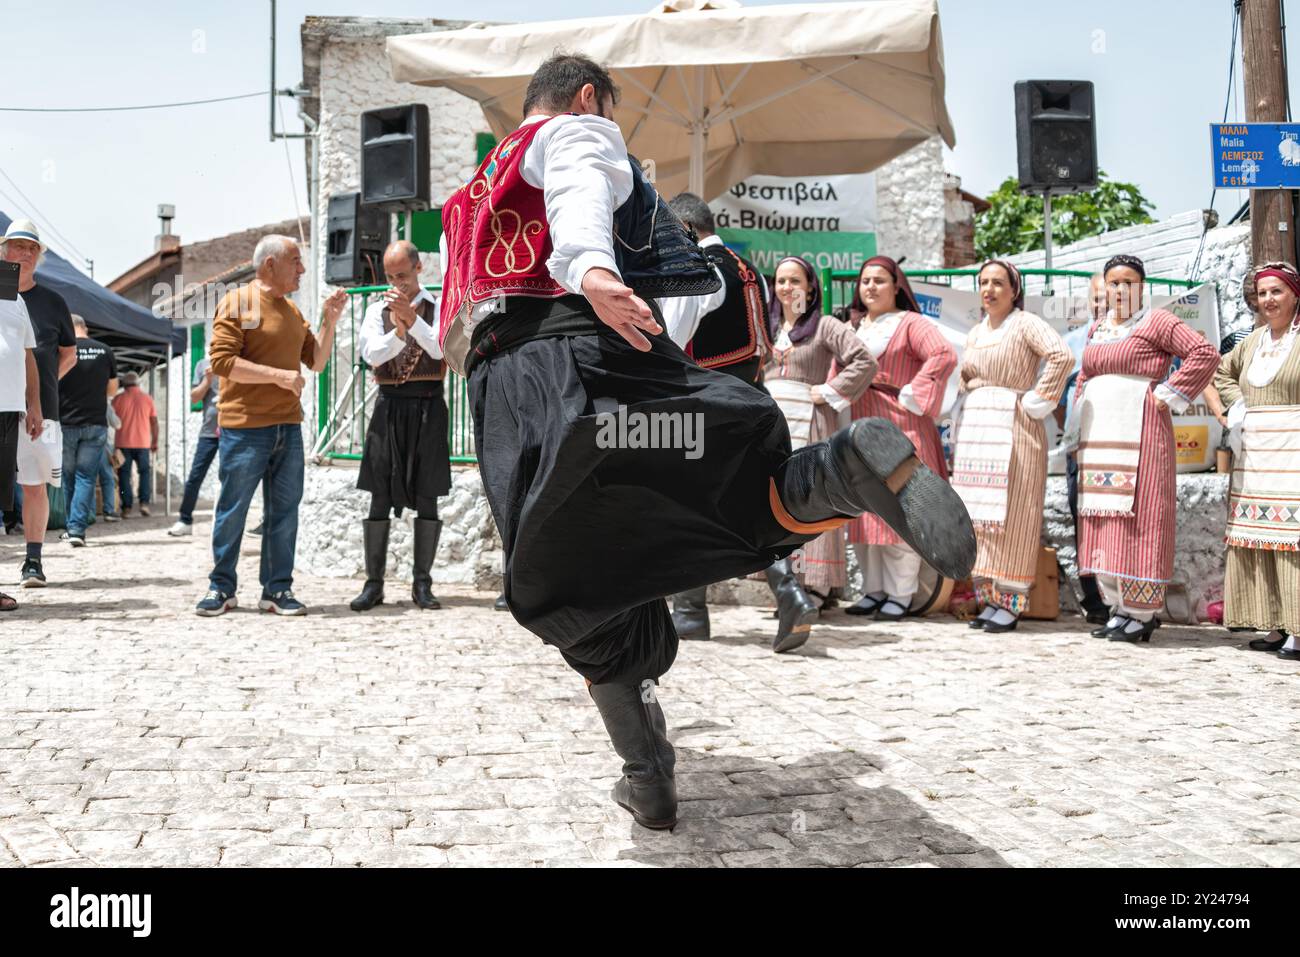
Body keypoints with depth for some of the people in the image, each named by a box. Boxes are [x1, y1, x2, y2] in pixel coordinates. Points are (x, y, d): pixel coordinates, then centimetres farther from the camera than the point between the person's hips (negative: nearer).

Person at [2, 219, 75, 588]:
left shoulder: (52, 301, 11)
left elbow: (69, 354, 21)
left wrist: (40, 384, 8)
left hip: (39, 409, 1)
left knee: (35, 486, 2)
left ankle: (33, 561, 9)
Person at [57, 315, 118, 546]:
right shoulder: (105, 351, 1)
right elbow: (112, 389, 10)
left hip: (66, 423, -1)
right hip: (96, 424, 1)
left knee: (68, 476, 13)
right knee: (86, 476, 1)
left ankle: (72, 526, 19)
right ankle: (77, 528, -9)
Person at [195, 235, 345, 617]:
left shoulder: (291, 310, 17)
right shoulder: (237, 302, -5)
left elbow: (316, 361, 19)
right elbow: (222, 361, -14)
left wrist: (329, 320, 7)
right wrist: (279, 375, -16)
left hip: (288, 426, 7)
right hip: (244, 427, -6)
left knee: (284, 510, 6)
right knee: (233, 509, 1)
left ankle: (277, 589, 12)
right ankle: (221, 588, 12)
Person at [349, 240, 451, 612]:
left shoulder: (437, 308, 4)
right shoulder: (377, 310, 11)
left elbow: (439, 349, -13)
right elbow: (371, 355, -5)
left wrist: (411, 318, -23)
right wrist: (398, 331, -21)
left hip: (428, 406, -1)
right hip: (389, 405, 2)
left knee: (426, 498, 1)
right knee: (380, 497, 1)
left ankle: (422, 583, 8)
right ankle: (374, 582, 7)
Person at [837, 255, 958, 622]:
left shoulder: (910, 323, -1)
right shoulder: (851, 325, 17)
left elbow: (945, 355, -15)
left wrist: (912, 396, -16)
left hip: (900, 427, -6)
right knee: (862, 512, 6)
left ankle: (900, 594, 0)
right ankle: (874, 589, 14)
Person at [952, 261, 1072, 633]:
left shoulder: (1026, 324, -5)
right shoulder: (975, 333, 18)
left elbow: (1061, 356, -20)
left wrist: (1038, 400, -16)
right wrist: (968, 385, 12)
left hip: (1014, 429, -7)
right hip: (974, 429, 7)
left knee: (1010, 516, -7)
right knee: (978, 515, 6)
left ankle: (1011, 603, -2)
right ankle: (989, 599, 13)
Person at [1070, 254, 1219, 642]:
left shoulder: (1156, 322, -3)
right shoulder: (1097, 329, 18)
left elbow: (1205, 353, -11)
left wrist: (1168, 395, -11)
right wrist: (1076, 427, 15)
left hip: (1138, 431, -7)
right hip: (1098, 435, 7)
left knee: (1137, 519, -7)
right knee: (1103, 521, 6)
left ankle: (1142, 613, -2)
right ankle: (1120, 607, 14)